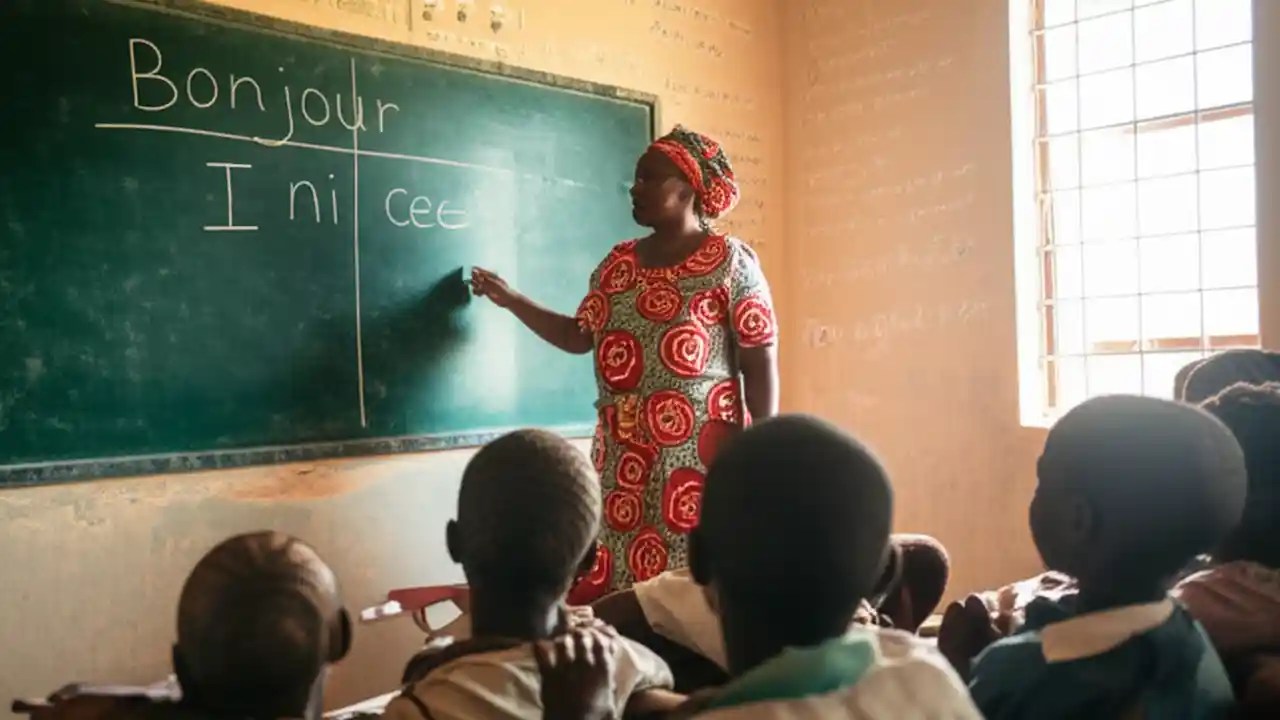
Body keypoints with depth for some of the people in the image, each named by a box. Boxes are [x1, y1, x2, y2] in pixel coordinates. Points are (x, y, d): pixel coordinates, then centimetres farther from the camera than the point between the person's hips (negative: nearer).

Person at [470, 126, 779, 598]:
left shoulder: (730, 261, -4)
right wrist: (510, 299, 18)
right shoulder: (619, 263, 13)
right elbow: (579, 337, 19)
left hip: (698, 450, -5)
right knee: (614, 584, 4)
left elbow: (760, 364, -7)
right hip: (622, 453, 5)